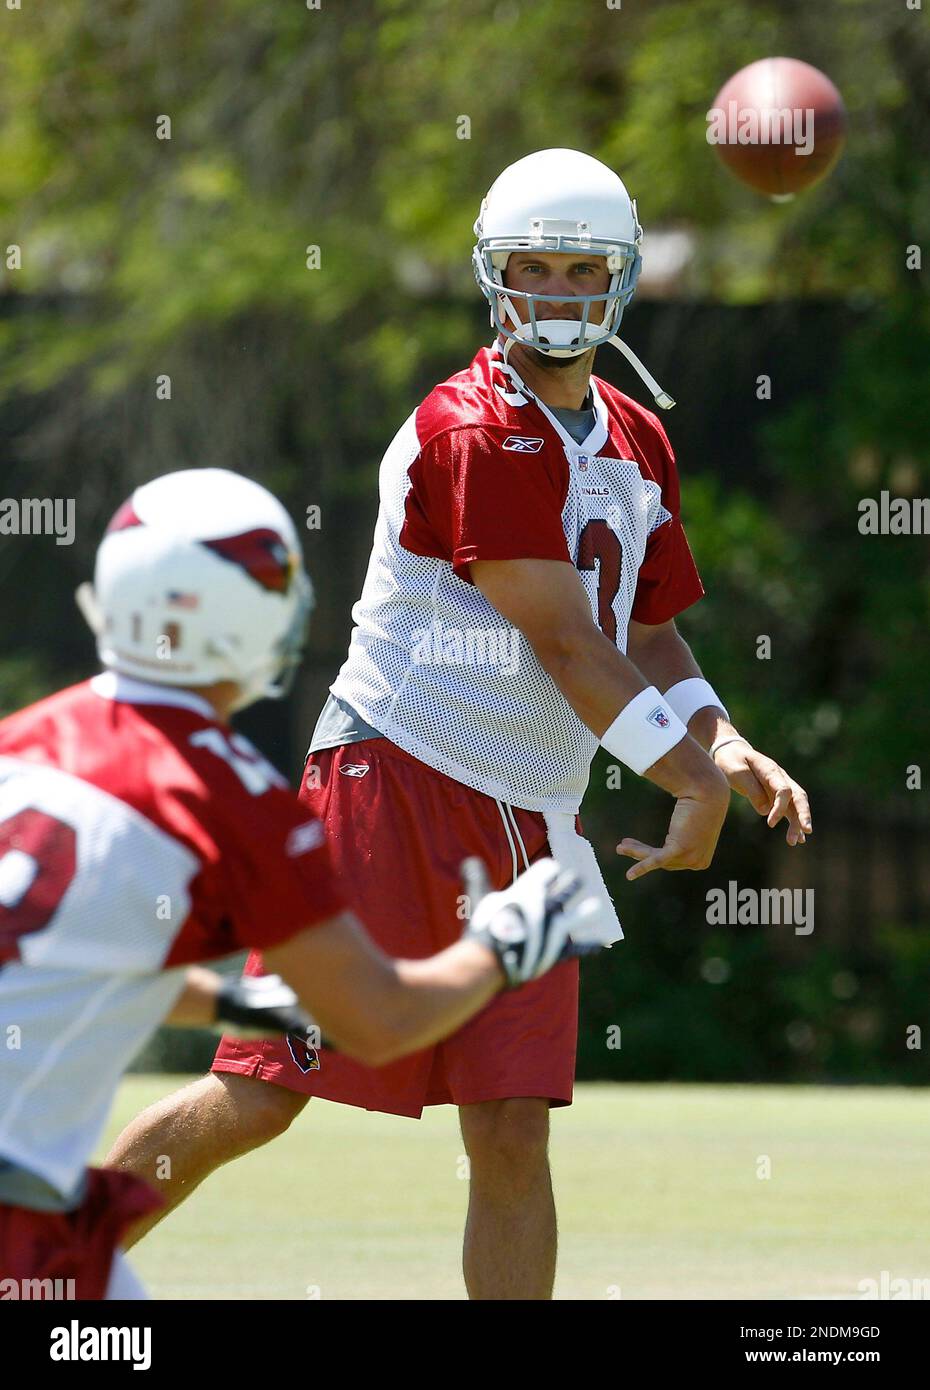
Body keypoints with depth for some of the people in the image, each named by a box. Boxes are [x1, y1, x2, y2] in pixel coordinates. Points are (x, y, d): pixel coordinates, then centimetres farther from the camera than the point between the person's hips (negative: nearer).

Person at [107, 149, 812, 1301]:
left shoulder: (636, 445, 15)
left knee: (512, 1138, 1)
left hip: (527, 821, 7)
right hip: (397, 778, -7)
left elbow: (647, 636, 23)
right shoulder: (473, 431, -11)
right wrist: (694, 786, -9)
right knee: (261, 1097, -8)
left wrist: (723, 747, 4)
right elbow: (562, 641, -13)